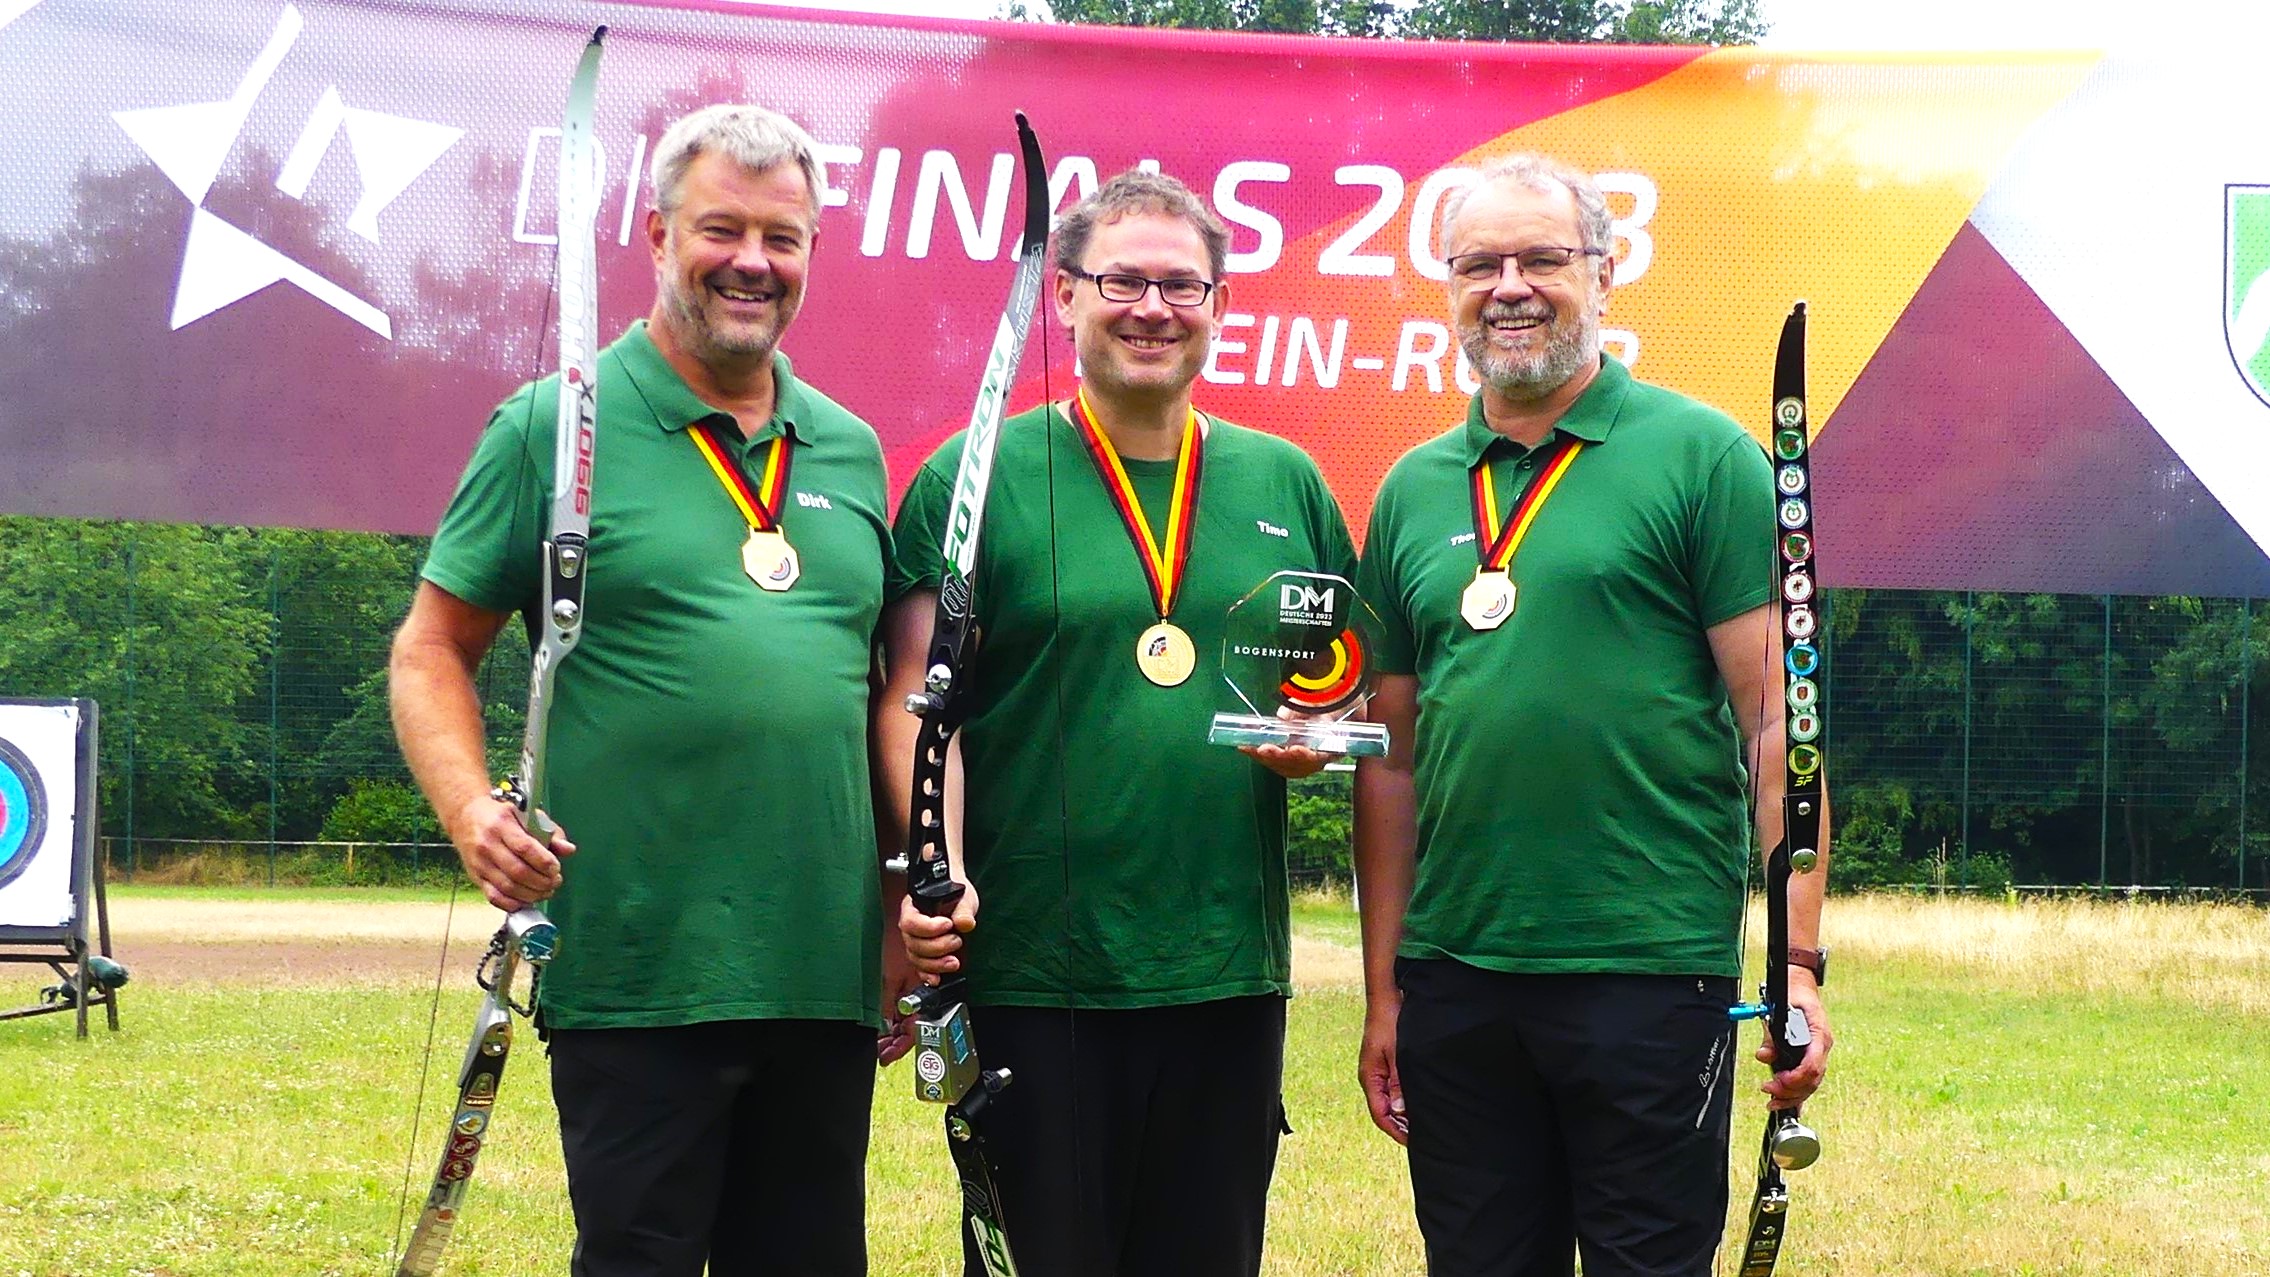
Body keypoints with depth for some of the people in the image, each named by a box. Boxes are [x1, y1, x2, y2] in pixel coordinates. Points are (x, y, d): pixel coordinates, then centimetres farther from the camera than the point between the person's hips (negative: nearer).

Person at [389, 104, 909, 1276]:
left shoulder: (849, 451, 14)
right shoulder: (555, 427, -1)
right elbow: (431, 649, 0)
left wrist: (912, 908, 14)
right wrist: (469, 807, -16)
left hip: (827, 982, 5)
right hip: (634, 977, -5)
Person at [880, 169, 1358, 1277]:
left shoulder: (1283, 482, 12)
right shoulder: (973, 479, 0)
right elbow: (914, 698, -5)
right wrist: (938, 870, -19)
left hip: (1230, 971, 4)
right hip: (1032, 969, -4)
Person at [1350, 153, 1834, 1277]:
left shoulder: (1701, 458, -2)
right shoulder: (1413, 491, 12)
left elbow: (1777, 720, -6)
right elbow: (1392, 760, 14)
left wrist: (1797, 961, -13)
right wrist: (1384, 992, 11)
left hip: (1650, 974, -4)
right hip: (1454, 978, 5)